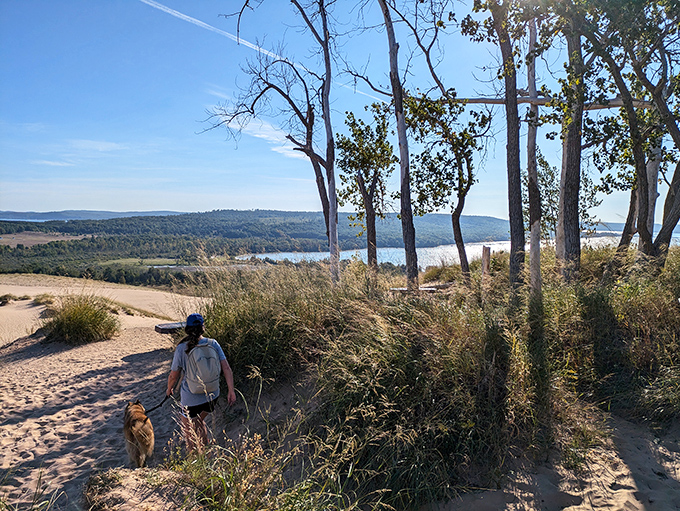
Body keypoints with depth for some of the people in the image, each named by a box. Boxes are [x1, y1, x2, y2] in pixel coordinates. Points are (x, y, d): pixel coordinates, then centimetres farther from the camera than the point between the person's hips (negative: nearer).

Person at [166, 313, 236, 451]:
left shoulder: (181, 348, -16)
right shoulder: (213, 344, -9)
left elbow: (173, 376, -7)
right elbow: (226, 368, -10)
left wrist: (169, 389, 14)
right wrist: (231, 391, -2)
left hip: (191, 398, -4)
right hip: (212, 394, 4)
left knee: (189, 432, 19)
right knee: (199, 422, 31)